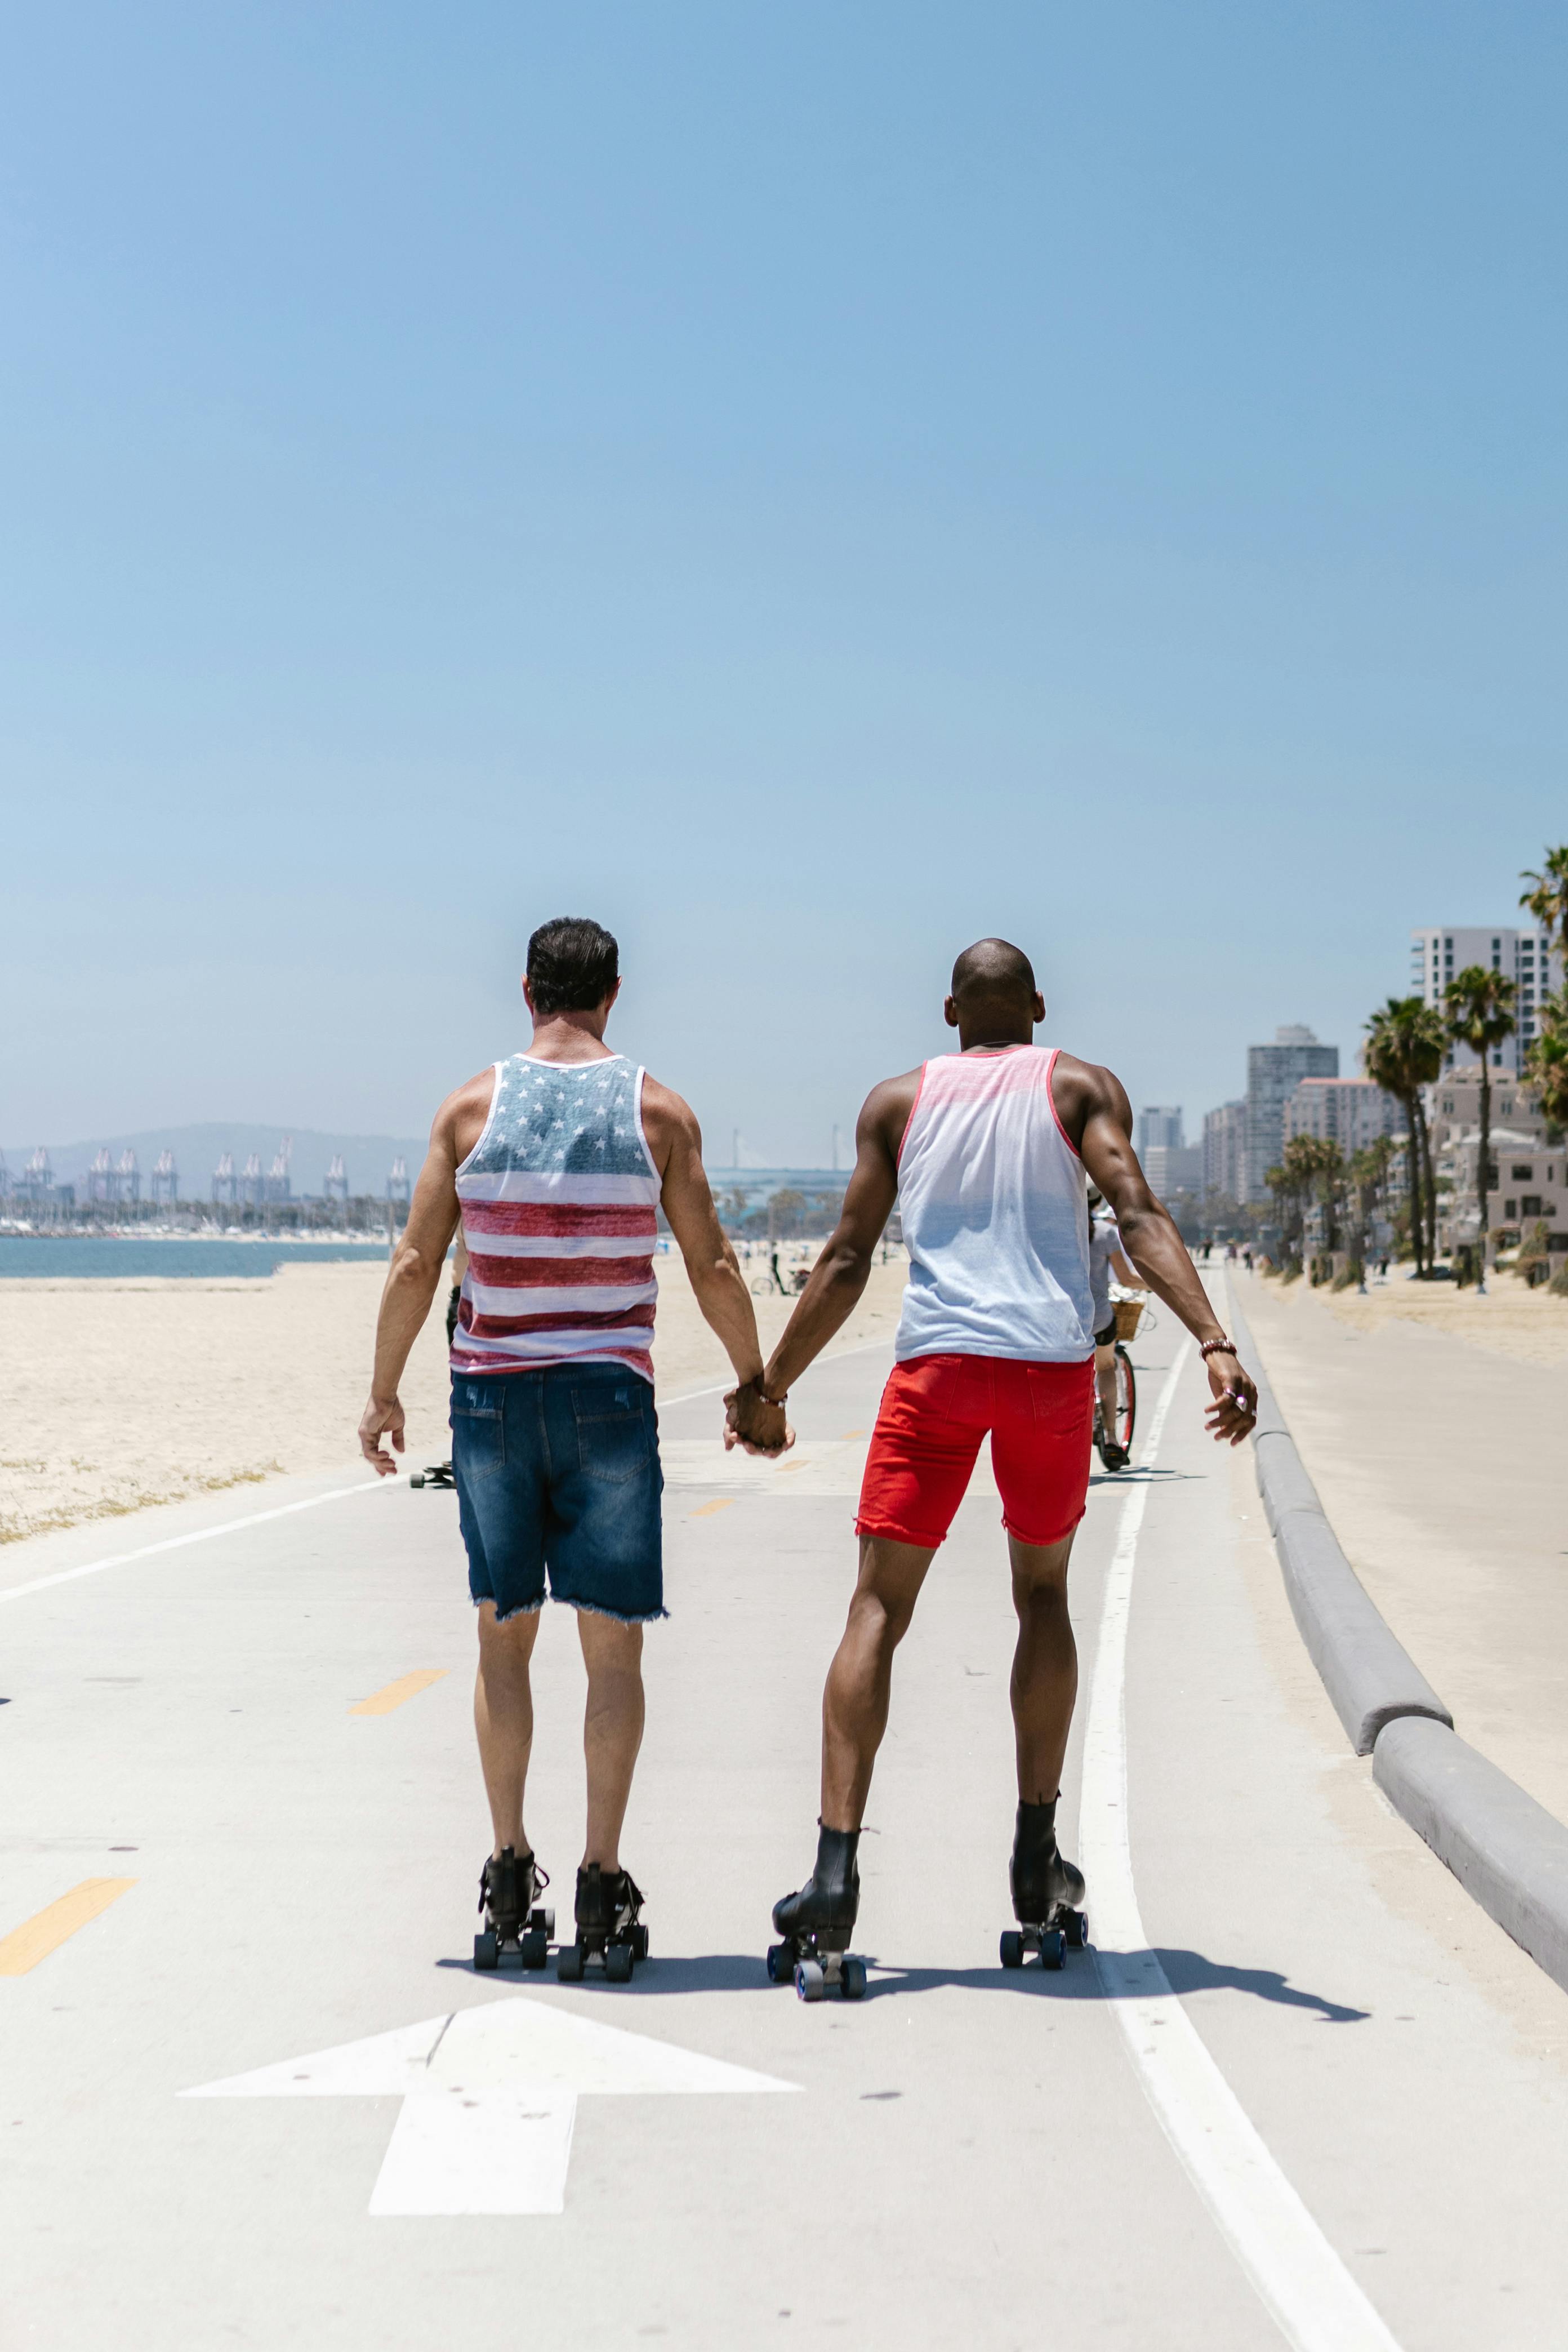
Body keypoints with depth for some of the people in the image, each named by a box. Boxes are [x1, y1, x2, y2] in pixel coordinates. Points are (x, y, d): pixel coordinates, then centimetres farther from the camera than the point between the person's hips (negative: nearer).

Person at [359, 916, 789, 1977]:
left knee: (504, 1633, 13)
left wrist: (383, 1392, 10)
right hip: (609, 1394, -1)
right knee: (613, 1643, 4)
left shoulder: (473, 1106, 1)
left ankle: (509, 1863, 14)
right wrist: (758, 1387, 11)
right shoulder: (657, 1110, -1)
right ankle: (602, 1881, 4)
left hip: (492, 1393, 1)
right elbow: (713, 1267, 0)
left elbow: (415, 1265, 0)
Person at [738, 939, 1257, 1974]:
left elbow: (848, 1260, 6)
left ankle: (837, 1866, -11)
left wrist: (771, 1384, 13)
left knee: (879, 1609, 2)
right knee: (1043, 1595, 19)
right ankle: (1037, 1862, 19)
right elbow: (1140, 1217, -8)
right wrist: (1217, 1345, -16)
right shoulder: (1082, 1088, 9)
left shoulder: (898, 1099, 11)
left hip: (936, 1363, 0)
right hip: (1054, 1363, 1)